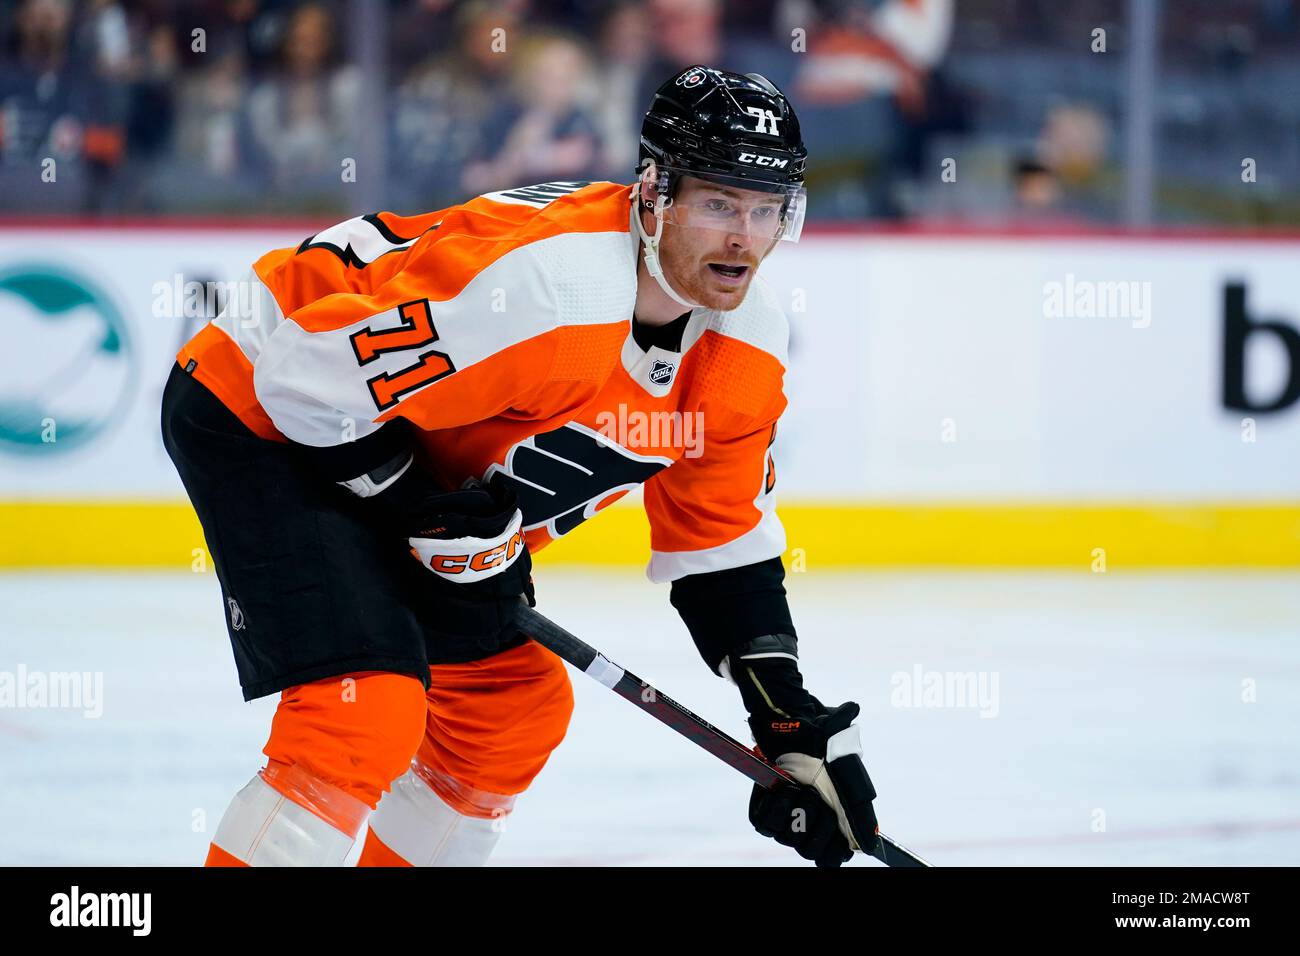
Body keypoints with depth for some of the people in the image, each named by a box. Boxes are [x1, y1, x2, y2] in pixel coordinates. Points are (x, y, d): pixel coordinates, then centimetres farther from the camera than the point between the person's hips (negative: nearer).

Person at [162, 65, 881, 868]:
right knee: (367, 710, -23)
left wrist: (794, 722, -1)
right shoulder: (540, 288, -34)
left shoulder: (748, 342, -6)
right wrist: (423, 507, -21)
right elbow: (315, 377, -31)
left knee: (516, 705, 13)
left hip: (421, 462, 10)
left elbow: (721, 537, 5)